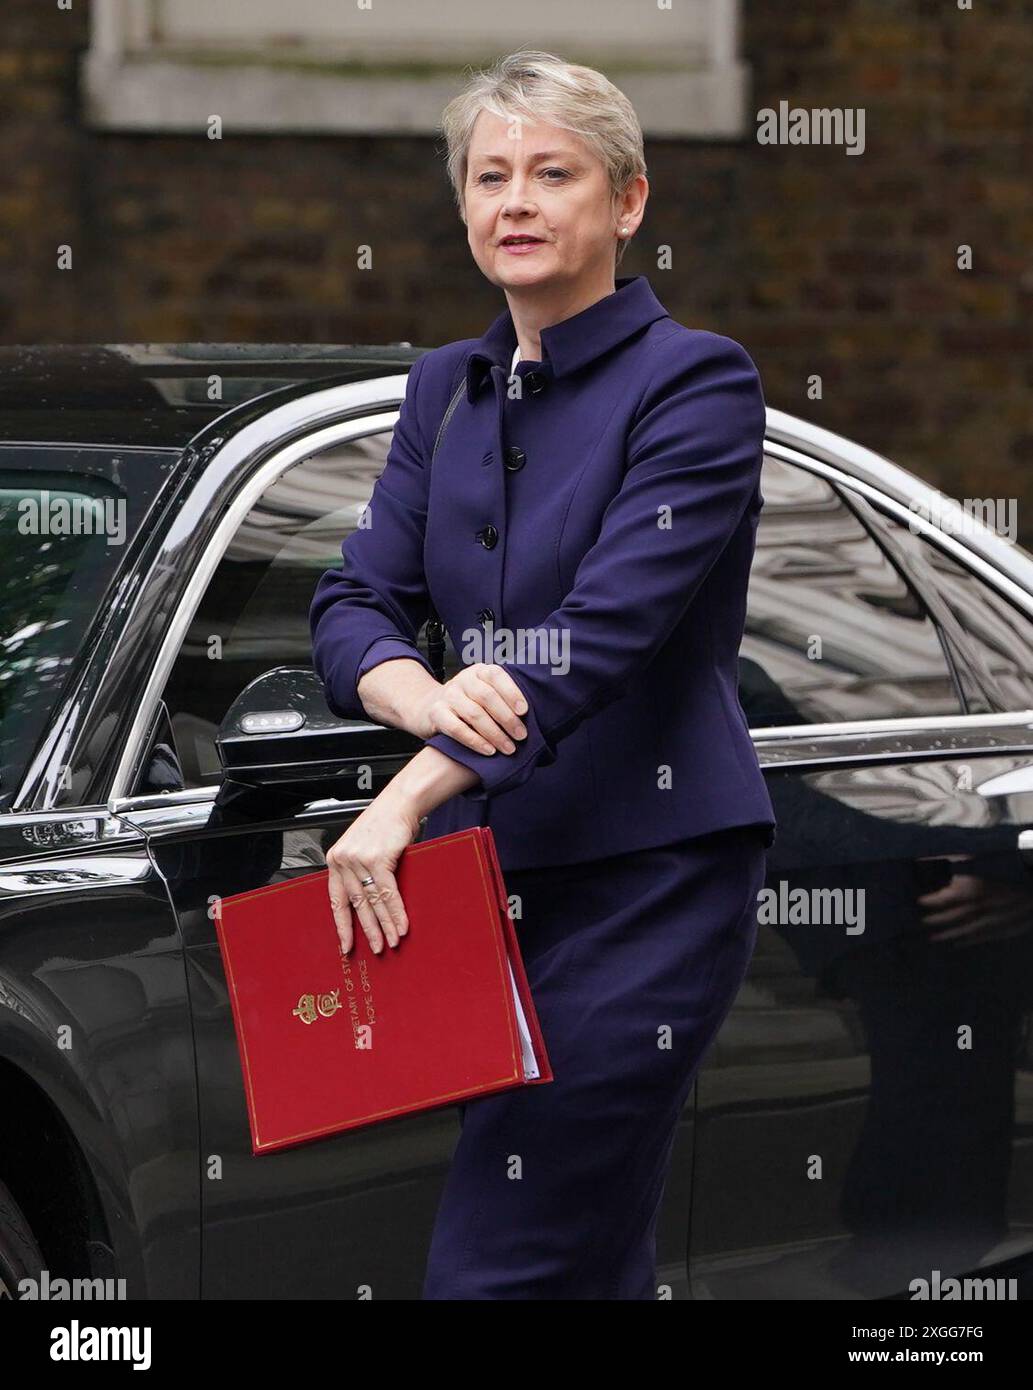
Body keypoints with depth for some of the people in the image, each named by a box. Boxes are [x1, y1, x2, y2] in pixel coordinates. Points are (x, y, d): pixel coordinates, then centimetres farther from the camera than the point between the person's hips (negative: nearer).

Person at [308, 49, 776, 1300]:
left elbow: (607, 629, -18)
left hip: (646, 870, -7)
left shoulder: (695, 381, -8)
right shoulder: (446, 390, 14)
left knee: (500, 1267, -14)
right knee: (592, 1258, 11)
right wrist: (426, 696, -19)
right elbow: (354, 609, 5)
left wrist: (408, 799, -24)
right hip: (488, 864, 7)